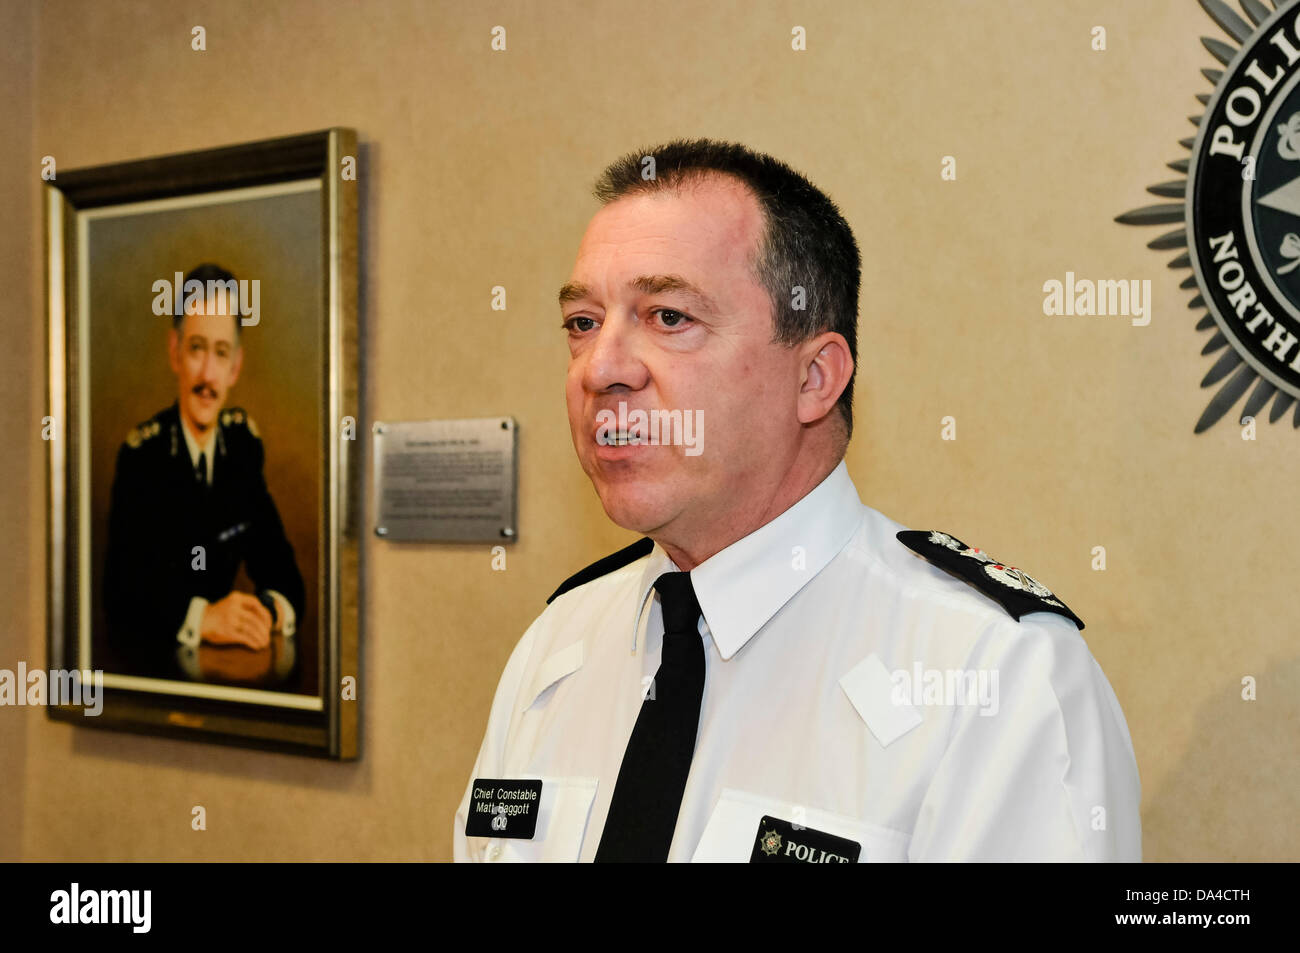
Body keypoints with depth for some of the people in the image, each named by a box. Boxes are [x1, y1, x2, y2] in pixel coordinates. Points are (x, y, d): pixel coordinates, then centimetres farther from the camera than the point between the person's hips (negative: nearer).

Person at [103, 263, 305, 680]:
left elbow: (279, 565, 6)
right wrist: (201, 617, -33)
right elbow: (124, 580, -18)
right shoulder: (141, 453, -8)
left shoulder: (244, 439, 7)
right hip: (147, 654, -5)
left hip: (222, 646, 5)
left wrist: (273, 608, -16)